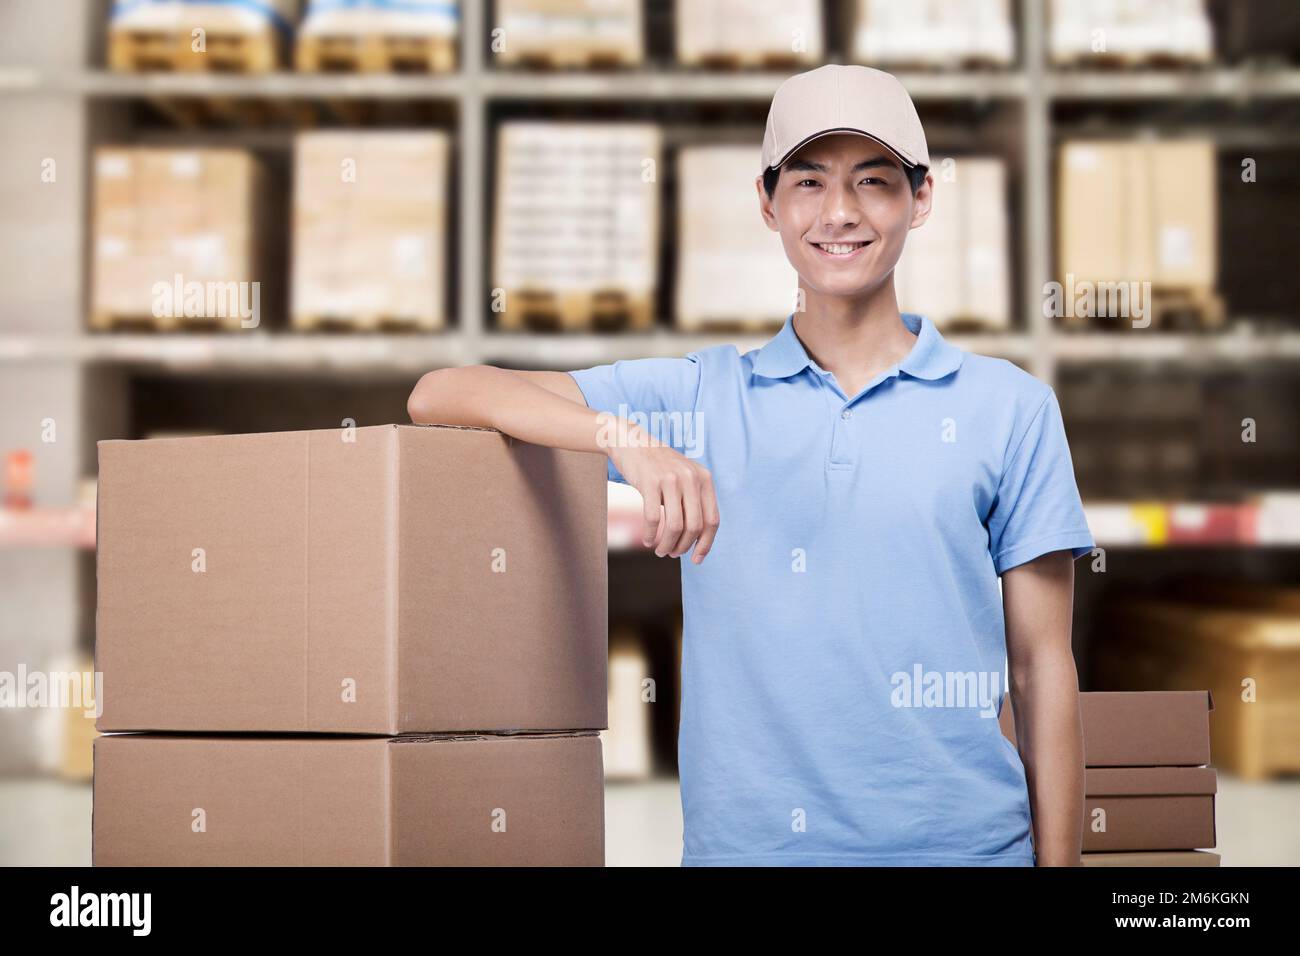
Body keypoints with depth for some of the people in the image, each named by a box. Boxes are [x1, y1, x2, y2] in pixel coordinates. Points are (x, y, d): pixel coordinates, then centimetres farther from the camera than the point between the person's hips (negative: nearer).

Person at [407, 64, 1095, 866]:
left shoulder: (1010, 408, 4)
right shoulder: (703, 397, 5)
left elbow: (1044, 669, 4)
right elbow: (440, 395, -1)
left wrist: (1059, 860, 0)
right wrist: (629, 439, -16)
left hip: (961, 840, 0)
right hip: (742, 841, 1)